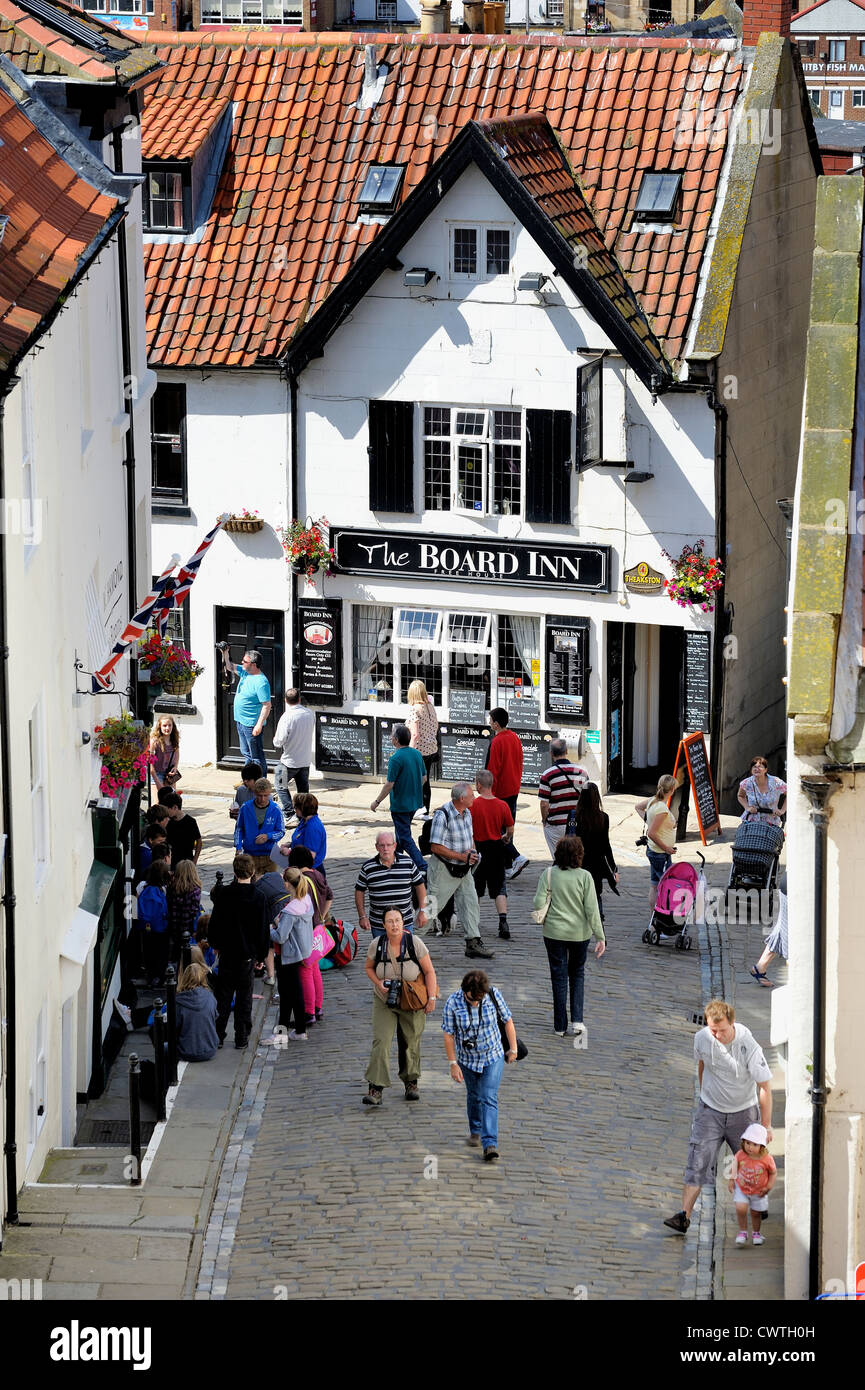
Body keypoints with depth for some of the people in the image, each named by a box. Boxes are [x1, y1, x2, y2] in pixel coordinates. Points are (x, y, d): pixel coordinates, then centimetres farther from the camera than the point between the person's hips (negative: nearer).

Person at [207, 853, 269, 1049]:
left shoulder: (225, 894, -7)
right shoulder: (258, 897, -10)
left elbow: (215, 921, 2)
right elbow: (263, 928, -5)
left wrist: (215, 944, 17)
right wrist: (261, 955, 4)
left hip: (227, 952, 1)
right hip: (248, 952, -1)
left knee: (223, 995, 10)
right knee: (244, 995, 8)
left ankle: (217, 1035, 9)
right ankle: (242, 1037, 9)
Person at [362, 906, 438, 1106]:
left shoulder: (414, 943, -14)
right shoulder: (377, 945, -10)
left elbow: (429, 971, -7)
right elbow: (369, 968, 7)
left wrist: (431, 998, -12)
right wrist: (378, 982, -13)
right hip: (384, 1000, 0)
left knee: (411, 1042, 11)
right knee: (380, 1042, -12)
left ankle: (411, 1082, 32)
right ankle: (375, 1089, -14)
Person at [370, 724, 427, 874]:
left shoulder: (396, 759, -22)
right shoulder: (417, 754, 2)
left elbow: (389, 785, -21)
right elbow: (424, 778, 11)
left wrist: (377, 802, -10)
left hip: (400, 804, -8)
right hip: (415, 802, 8)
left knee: (405, 838, -2)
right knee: (401, 832, 24)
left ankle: (422, 867, -11)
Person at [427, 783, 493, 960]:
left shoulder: (466, 813, 4)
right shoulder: (443, 815, -21)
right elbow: (435, 847, -23)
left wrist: (472, 852, -2)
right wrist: (462, 856, -22)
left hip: (463, 869, 7)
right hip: (444, 869, -7)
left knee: (470, 904, 5)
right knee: (432, 906, -1)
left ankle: (473, 944, 10)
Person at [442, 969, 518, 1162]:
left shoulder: (493, 995, -19)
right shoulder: (453, 1003, -21)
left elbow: (508, 1020, -5)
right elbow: (448, 1035, -12)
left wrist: (513, 1049, 1)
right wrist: (453, 1064, -12)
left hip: (493, 1057, -1)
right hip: (468, 1059, 1)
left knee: (489, 1099, -11)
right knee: (474, 1096, 17)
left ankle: (490, 1144, -16)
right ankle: (475, 1131, 42)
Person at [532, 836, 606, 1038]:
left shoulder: (548, 874, -10)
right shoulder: (584, 877, -11)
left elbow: (538, 904, -13)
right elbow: (592, 909, -10)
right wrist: (600, 937, -5)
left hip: (555, 932, 0)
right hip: (579, 932, 0)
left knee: (559, 976, 10)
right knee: (577, 974, 19)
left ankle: (560, 1026, 14)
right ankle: (577, 1020, 7)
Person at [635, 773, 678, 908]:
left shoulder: (653, 801, 2)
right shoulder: (662, 809, -25)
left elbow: (638, 807, 23)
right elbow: (651, 834, -27)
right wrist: (666, 848, -17)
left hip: (652, 851, 9)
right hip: (661, 854, -9)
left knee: (654, 886, 15)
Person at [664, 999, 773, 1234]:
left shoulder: (748, 1046, -24)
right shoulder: (702, 1038, -13)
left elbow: (764, 1087, -16)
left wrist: (766, 1126, -14)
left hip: (743, 1111, -2)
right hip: (710, 1110, 2)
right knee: (697, 1161, -9)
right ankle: (684, 1216, -10)